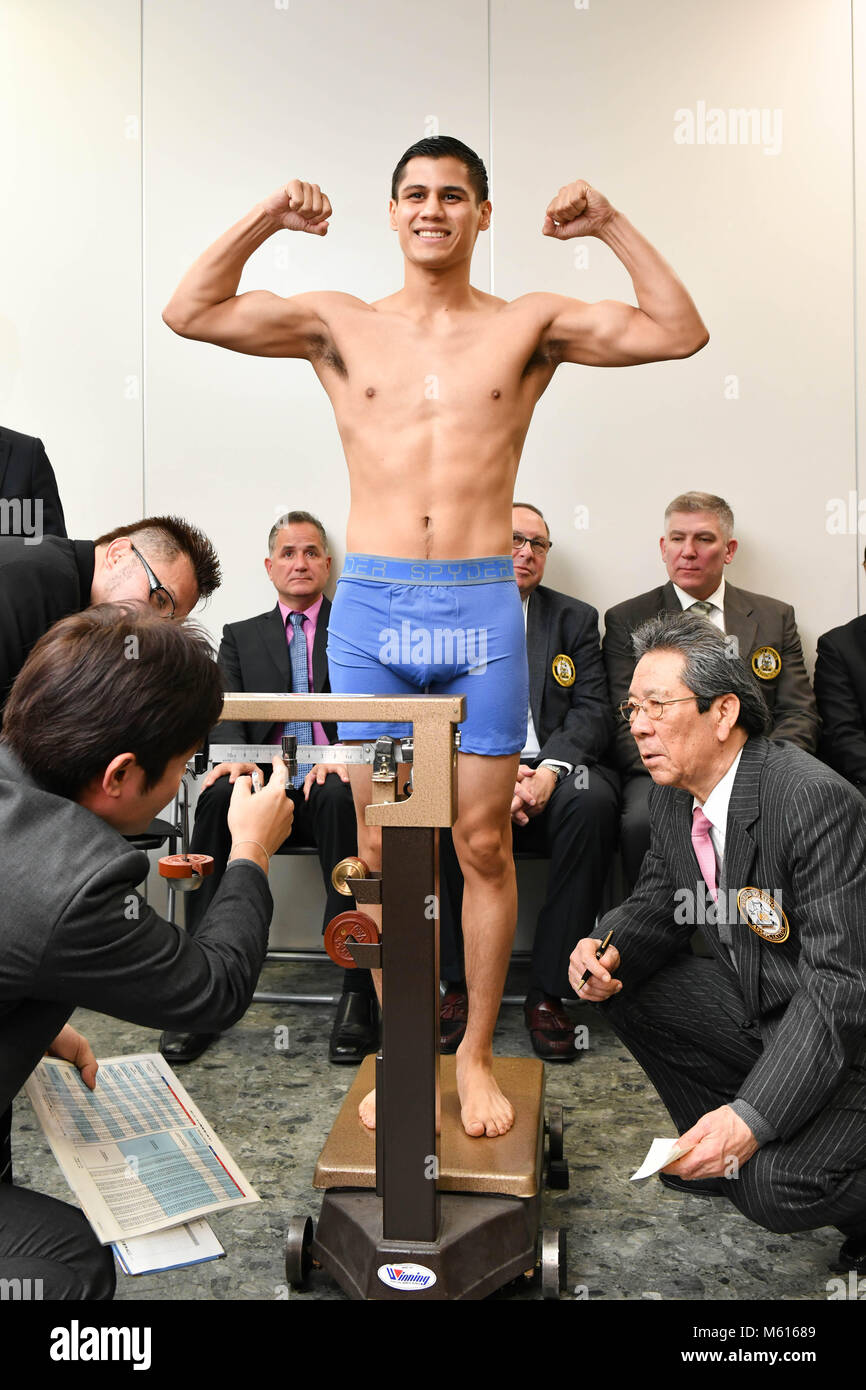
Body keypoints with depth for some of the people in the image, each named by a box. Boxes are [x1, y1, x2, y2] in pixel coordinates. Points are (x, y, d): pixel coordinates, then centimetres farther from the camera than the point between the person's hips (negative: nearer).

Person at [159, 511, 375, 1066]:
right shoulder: (242, 637, 22)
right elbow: (225, 711, 7)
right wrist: (236, 756, -17)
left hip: (330, 779, -2)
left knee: (340, 798, -37)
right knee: (217, 798, -32)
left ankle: (359, 992, -33)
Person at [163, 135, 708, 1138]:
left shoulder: (531, 326, 9)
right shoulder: (340, 325, 11)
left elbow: (681, 333, 2)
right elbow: (189, 313, 6)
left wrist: (612, 226, -5)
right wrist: (264, 220, -2)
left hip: (482, 610, -1)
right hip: (368, 607, 1)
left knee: (484, 847, 6)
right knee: (383, 849, 8)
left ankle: (476, 1055, 25)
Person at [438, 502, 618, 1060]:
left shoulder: (576, 618, 16)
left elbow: (594, 712, 4)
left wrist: (550, 770, -17)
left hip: (550, 769, 1)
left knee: (592, 801, -32)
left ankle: (549, 992, -21)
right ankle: (462, 984, -17)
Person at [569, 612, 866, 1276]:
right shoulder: (674, 797, -3)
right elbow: (658, 904, 10)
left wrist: (751, 1117, -35)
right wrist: (609, 951, -13)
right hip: (761, 1012, 8)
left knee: (774, 1185, -26)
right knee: (624, 986, -1)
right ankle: (717, 1148, 15)